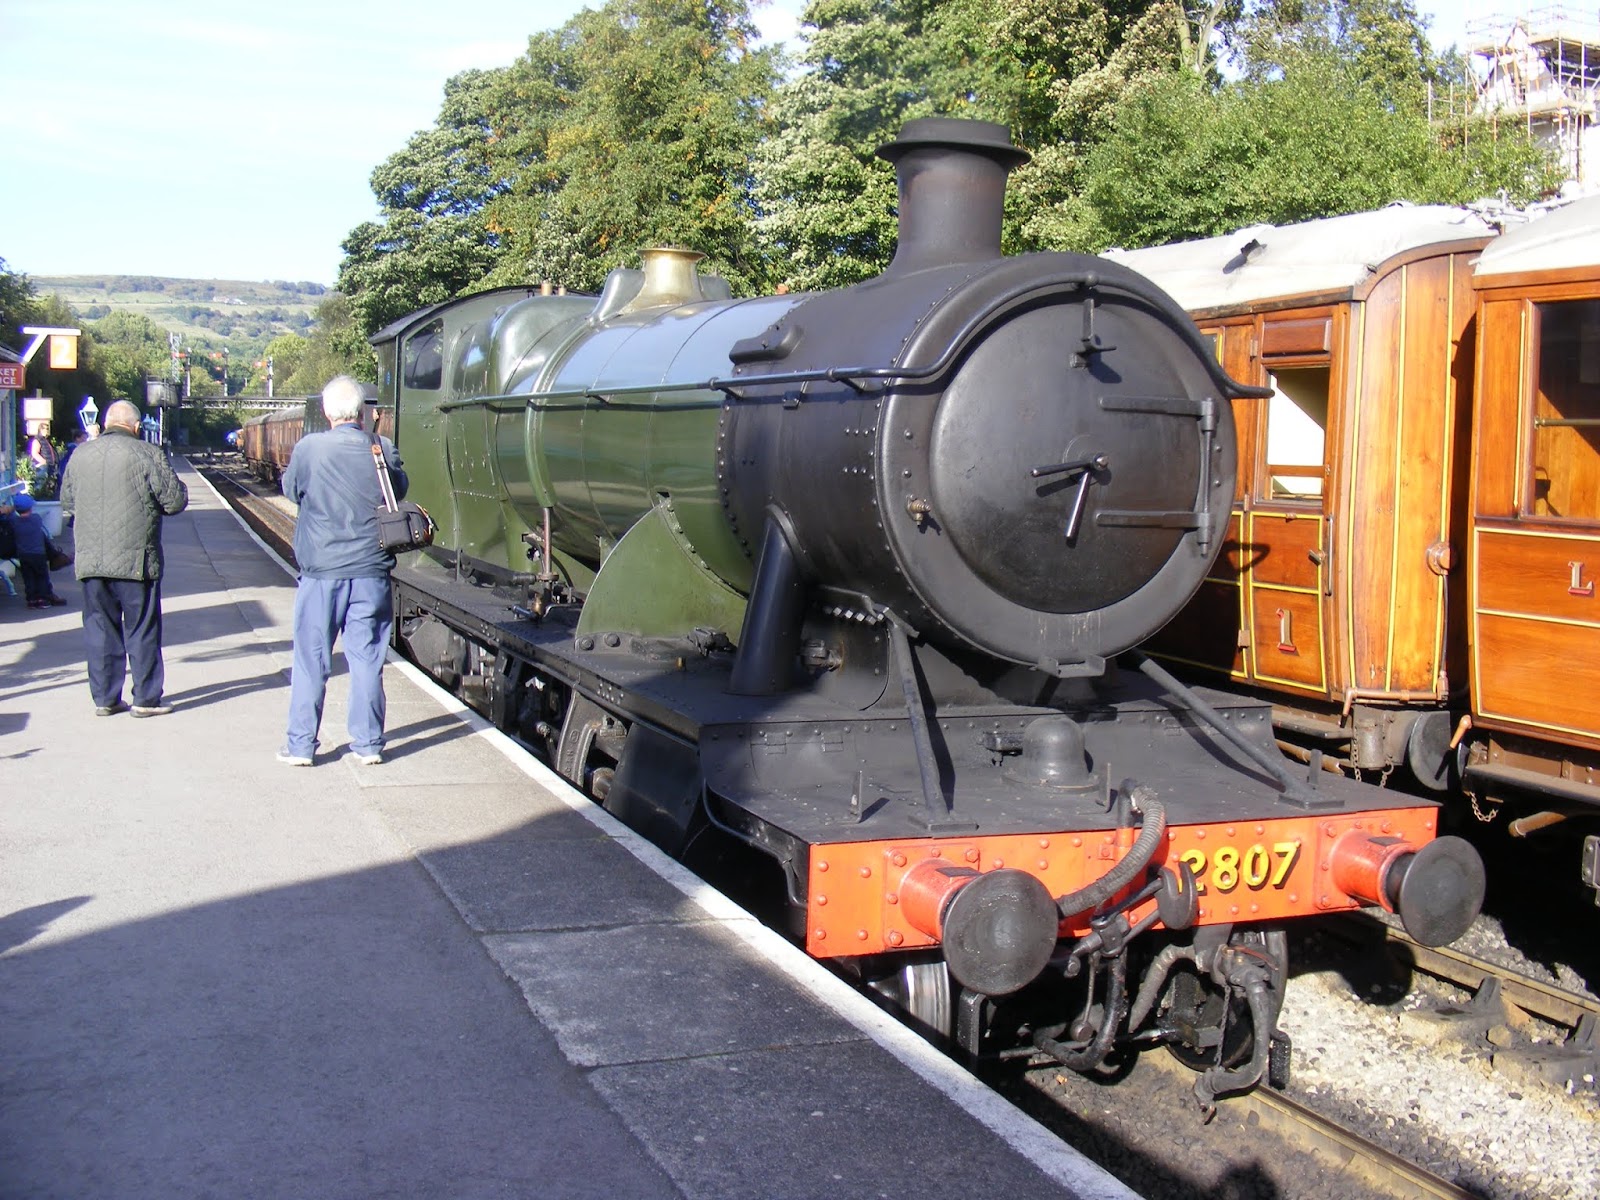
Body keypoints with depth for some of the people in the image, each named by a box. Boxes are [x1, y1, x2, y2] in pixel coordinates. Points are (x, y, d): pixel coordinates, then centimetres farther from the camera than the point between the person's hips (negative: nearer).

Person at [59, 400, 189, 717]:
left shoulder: (80, 455, 8)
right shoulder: (146, 454, -9)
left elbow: (67, 507, 16)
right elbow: (176, 501, -6)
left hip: (90, 560, 5)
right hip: (135, 560, -4)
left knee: (100, 630, 11)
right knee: (142, 630, 4)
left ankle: (105, 698, 16)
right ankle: (146, 699, 8)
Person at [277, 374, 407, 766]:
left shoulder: (309, 448, -10)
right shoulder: (383, 450, -5)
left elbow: (291, 489, 7)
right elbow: (400, 489, 13)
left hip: (321, 574, -1)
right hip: (371, 573, 2)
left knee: (311, 661, 8)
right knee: (367, 660, 9)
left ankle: (301, 745, 13)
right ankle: (368, 744, 14)